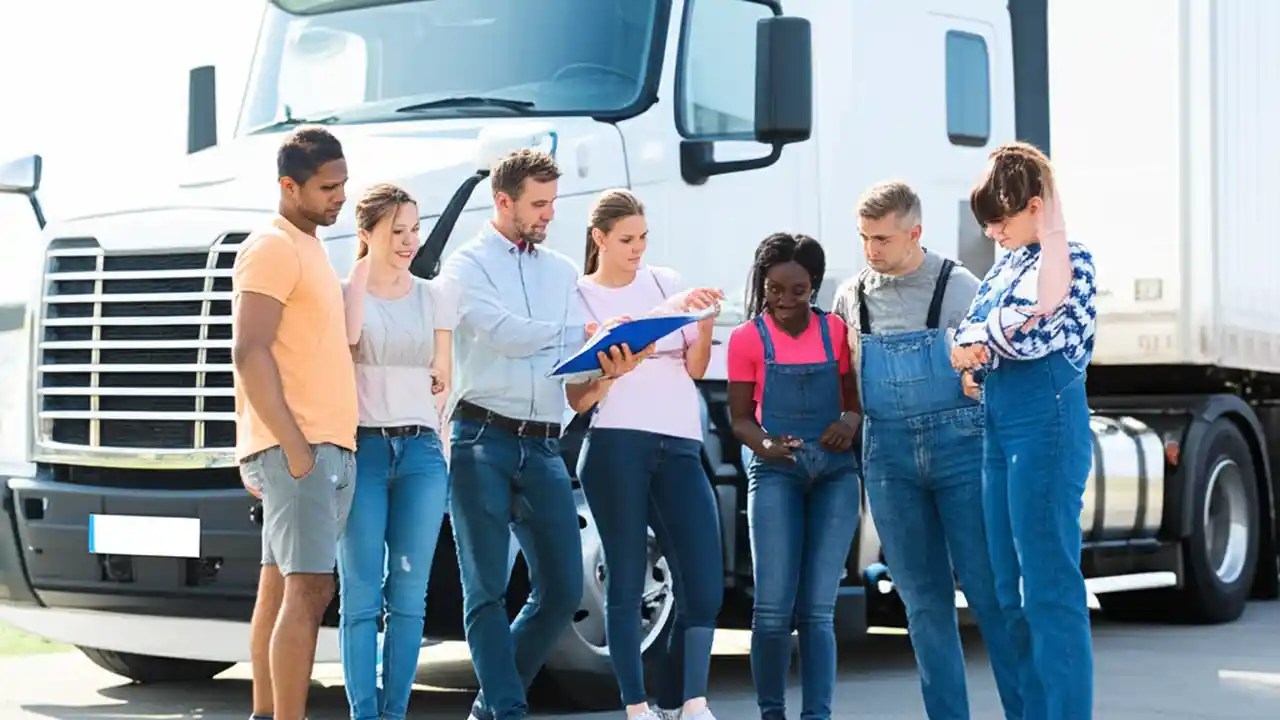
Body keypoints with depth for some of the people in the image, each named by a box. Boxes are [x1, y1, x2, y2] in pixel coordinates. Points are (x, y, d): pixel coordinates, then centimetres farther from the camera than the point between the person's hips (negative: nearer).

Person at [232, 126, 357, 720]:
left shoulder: (307, 248, 21)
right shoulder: (273, 248, -10)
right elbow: (250, 352, -19)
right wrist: (293, 444, -22)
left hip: (324, 446, 10)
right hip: (297, 446, -10)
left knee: (281, 587, 10)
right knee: (308, 589, -15)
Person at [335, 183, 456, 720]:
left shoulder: (436, 295, 13)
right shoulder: (343, 291, 5)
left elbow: (441, 378, 15)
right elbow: (348, 335, -16)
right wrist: (364, 269, -8)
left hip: (421, 449, 3)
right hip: (362, 448, -3)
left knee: (409, 593, 0)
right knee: (361, 593, -6)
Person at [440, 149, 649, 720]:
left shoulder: (563, 272, 18)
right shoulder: (467, 265, 3)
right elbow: (504, 333, -14)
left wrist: (607, 368, -14)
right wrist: (584, 332, -9)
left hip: (543, 447, 5)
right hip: (483, 440, -5)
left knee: (562, 590, 2)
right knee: (487, 590, -4)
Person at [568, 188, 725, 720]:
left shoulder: (667, 282, 14)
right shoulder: (578, 298, 4)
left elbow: (695, 369, 13)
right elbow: (578, 400, 0)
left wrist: (705, 324, -5)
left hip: (680, 447, 3)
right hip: (617, 447, -3)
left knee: (705, 582, -5)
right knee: (626, 580, -2)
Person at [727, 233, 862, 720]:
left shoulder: (835, 331, 5)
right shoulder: (747, 338, -1)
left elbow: (854, 397, 10)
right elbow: (740, 418, 2)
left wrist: (852, 420, -13)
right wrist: (765, 445, -19)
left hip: (835, 473, 2)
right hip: (775, 473, -1)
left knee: (818, 610, 1)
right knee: (773, 608, -8)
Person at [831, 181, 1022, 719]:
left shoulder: (958, 287, -1)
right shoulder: (851, 297, 9)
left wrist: (980, 381, -15)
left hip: (959, 446, -3)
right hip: (890, 455, 3)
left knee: (987, 588, -3)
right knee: (923, 598, 7)